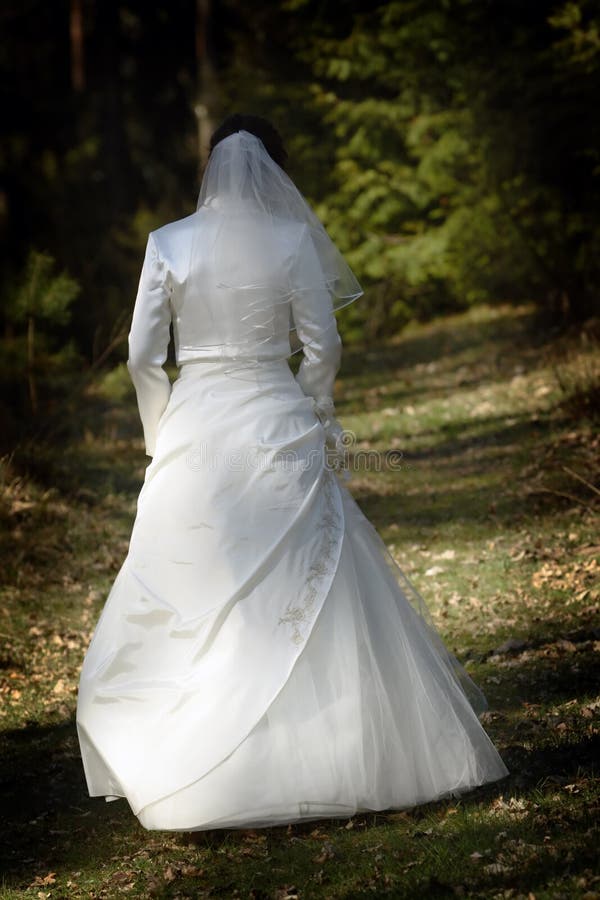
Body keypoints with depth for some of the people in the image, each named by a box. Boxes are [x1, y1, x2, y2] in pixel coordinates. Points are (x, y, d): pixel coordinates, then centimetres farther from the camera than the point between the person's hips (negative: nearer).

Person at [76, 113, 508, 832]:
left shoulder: (168, 244, 0)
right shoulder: (293, 240, -2)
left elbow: (143, 355, 0)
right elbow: (323, 347, -1)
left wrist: (160, 435, 13)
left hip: (195, 433, 1)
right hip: (279, 431, -1)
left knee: (191, 604, 8)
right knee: (307, 598, 6)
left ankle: (193, 779, 10)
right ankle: (330, 762, 10)